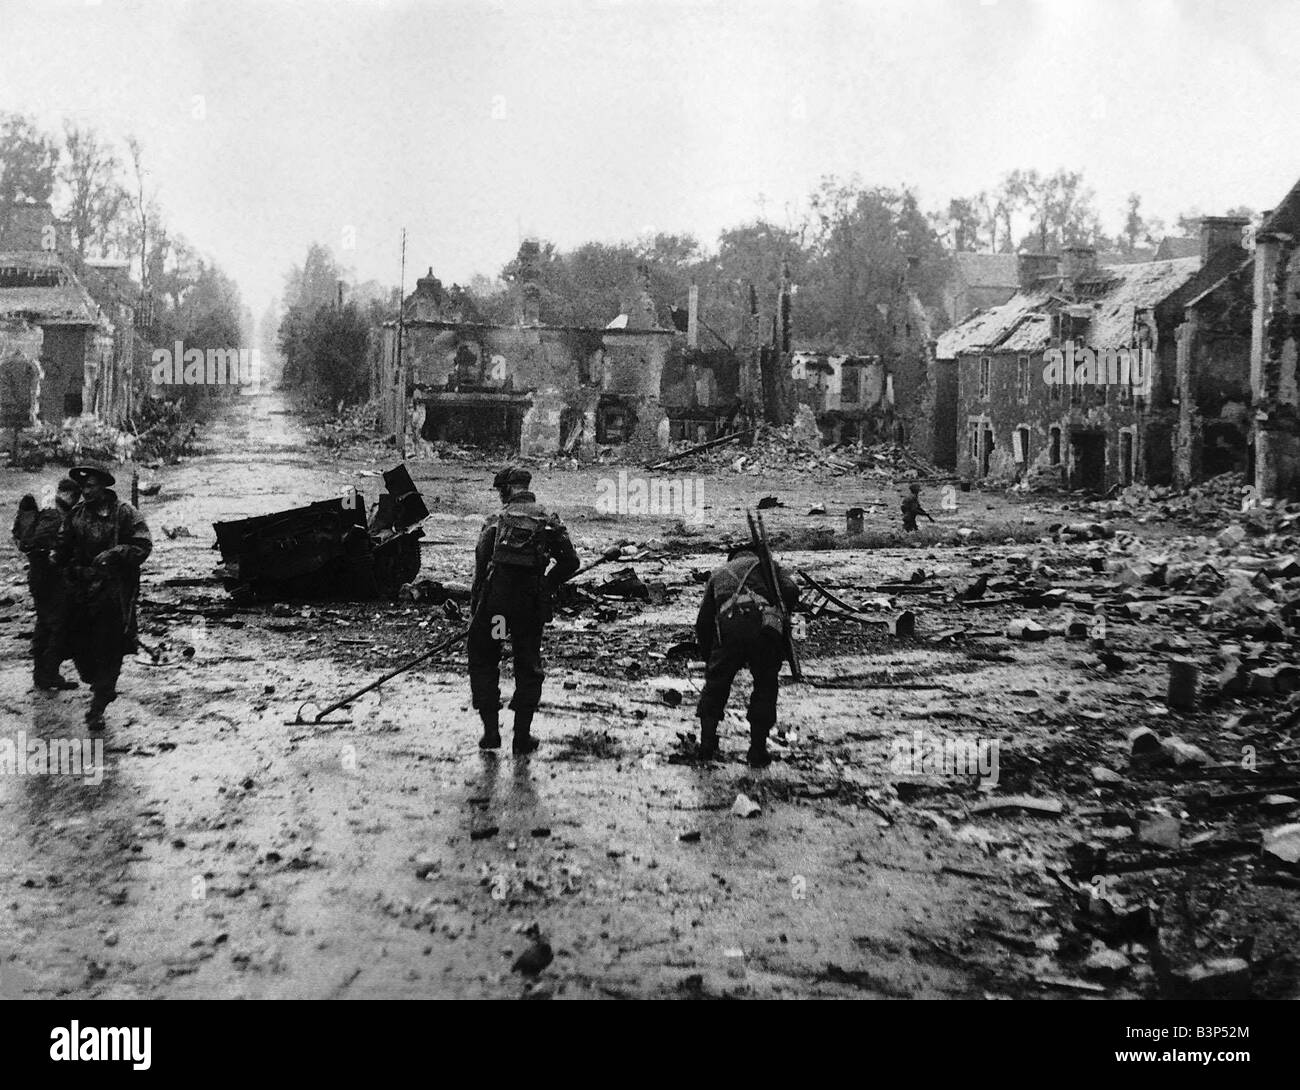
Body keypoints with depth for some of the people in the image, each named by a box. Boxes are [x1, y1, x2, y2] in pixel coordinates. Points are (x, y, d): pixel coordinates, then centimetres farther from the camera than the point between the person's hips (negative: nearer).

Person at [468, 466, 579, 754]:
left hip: (495, 600, -2)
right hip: (532, 603, 2)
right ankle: (522, 735, 13)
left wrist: (476, 602, 1)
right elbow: (571, 562, 4)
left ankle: (491, 730, 9)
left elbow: (481, 561, -8)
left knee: (483, 660, 13)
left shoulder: (498, 520, -2)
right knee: (528, 667, 14)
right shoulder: (548, 521, 6)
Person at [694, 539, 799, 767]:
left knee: (715, 684, 19)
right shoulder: (768, 565, 30)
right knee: (765, 687, 17)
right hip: (765, 626, -1)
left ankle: (707, 745, 15)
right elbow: (791, 591, 8)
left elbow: (703, 621, 29)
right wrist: (782, 618, 23)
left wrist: (707, 658, 36)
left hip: (728, 627, 1)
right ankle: (758, 752, 16)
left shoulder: (719, 573, 35)